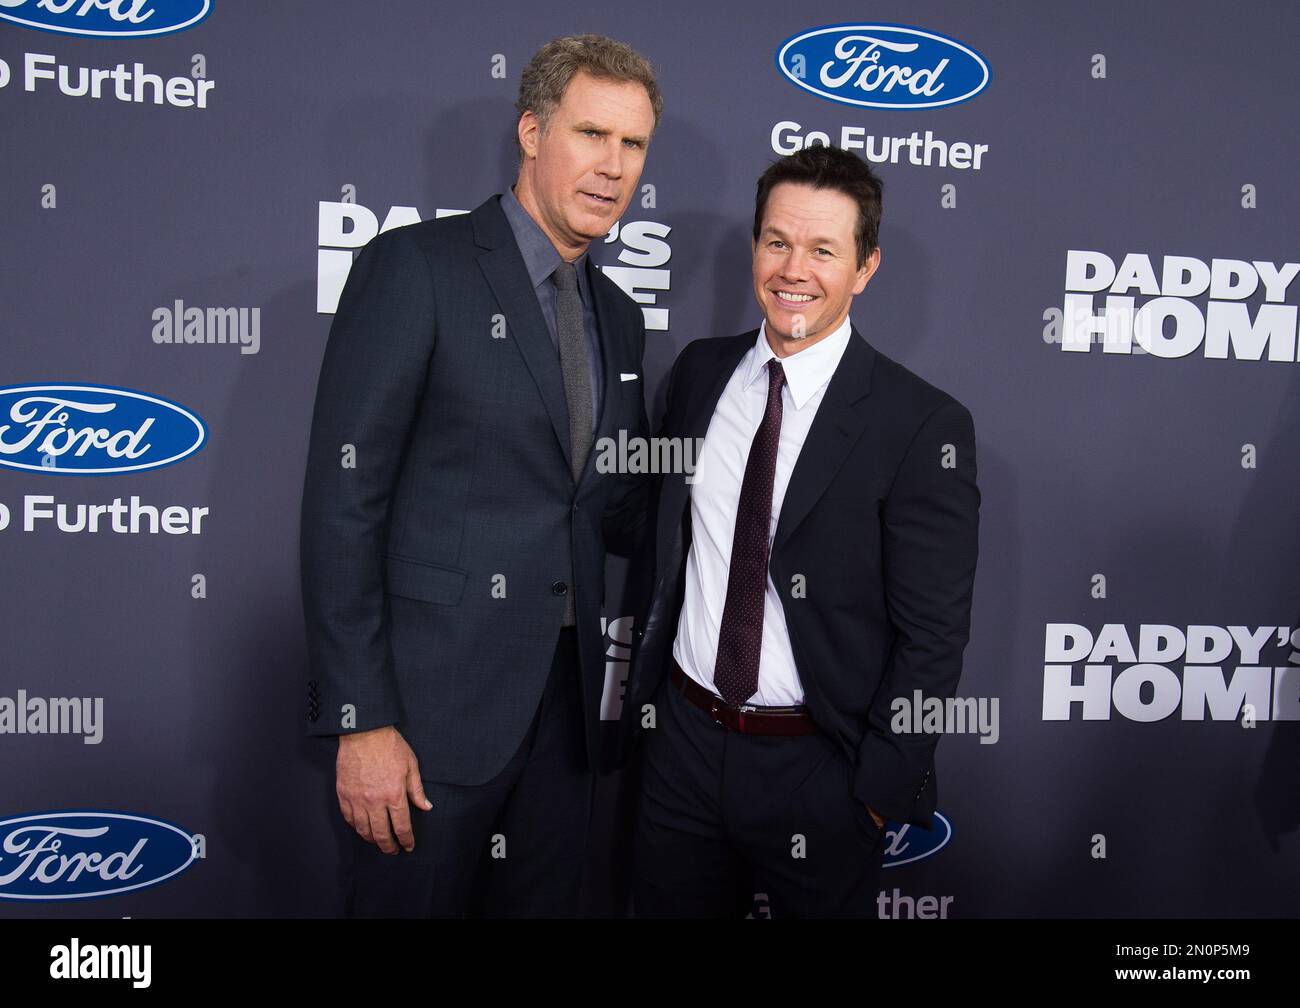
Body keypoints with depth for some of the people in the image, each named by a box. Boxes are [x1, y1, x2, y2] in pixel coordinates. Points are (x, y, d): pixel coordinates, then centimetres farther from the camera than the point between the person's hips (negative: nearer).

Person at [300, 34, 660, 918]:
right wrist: (361, 720, -16)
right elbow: (343, 499, -13)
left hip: (564, 702, 6)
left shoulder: (618, 317, 13)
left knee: (542, 905, 16)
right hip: (435, 700, -6)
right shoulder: (415, 266, -8)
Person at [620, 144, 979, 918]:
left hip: (818, 770, -4)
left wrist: (881, 788, -10)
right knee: (668, 908, 19)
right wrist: (643, 689, 11)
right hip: (682, 741, 5)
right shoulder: (701, 373, 2)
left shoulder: (925, 425, -14)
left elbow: (933, 635, -12)